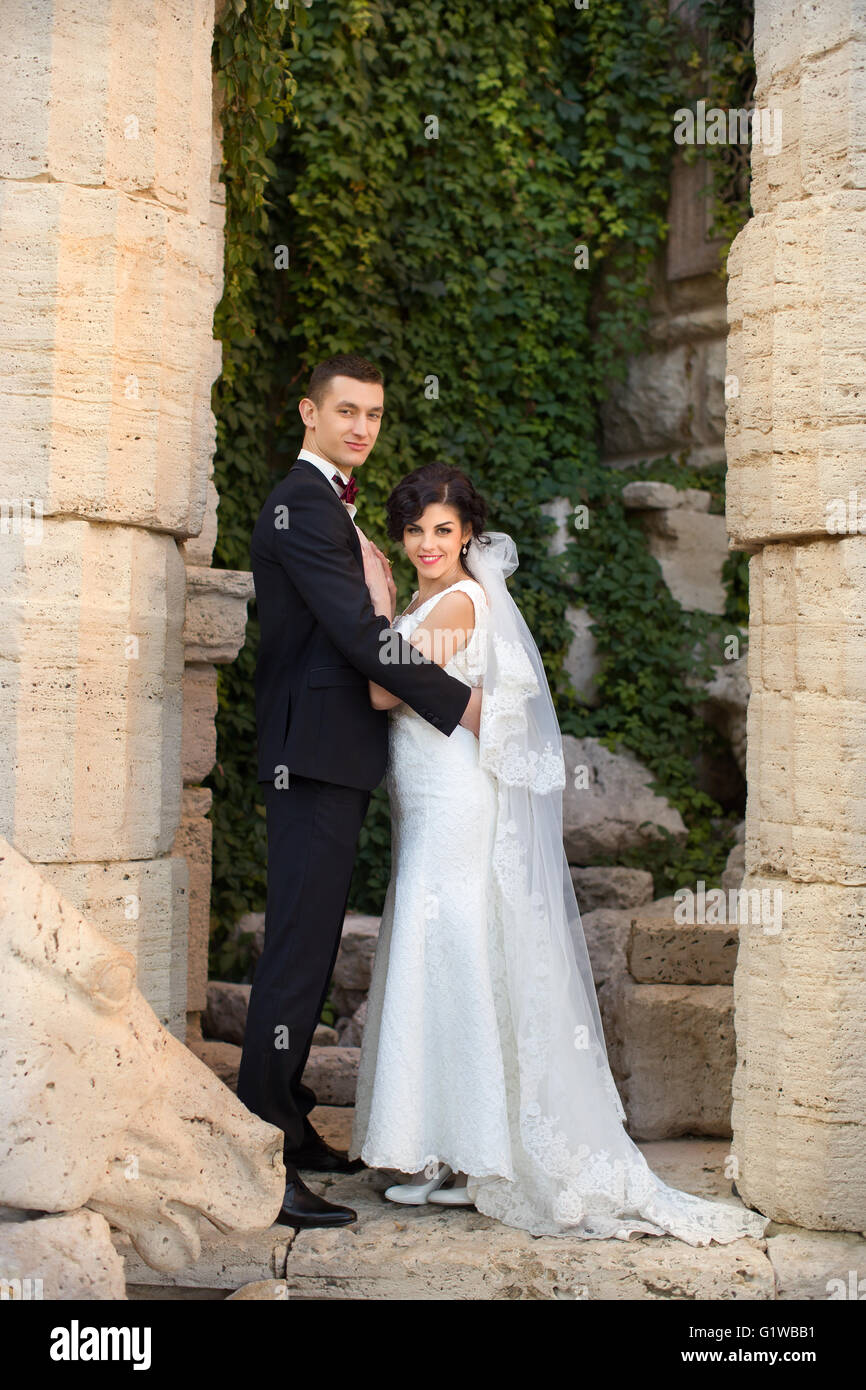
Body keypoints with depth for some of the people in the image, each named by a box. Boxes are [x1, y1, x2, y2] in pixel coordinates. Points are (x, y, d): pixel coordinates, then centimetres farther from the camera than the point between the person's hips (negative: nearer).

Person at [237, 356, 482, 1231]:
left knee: (311, 945, 14)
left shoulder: (331, 504, 21)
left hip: (331, 756, 10)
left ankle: (283, 1123, 24)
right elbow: (356, 633, -19)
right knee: (298, 948, -10)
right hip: (316, 754, -10)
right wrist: (458, 704, -14)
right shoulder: (302, 504, -12)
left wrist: (375, 590, 5)